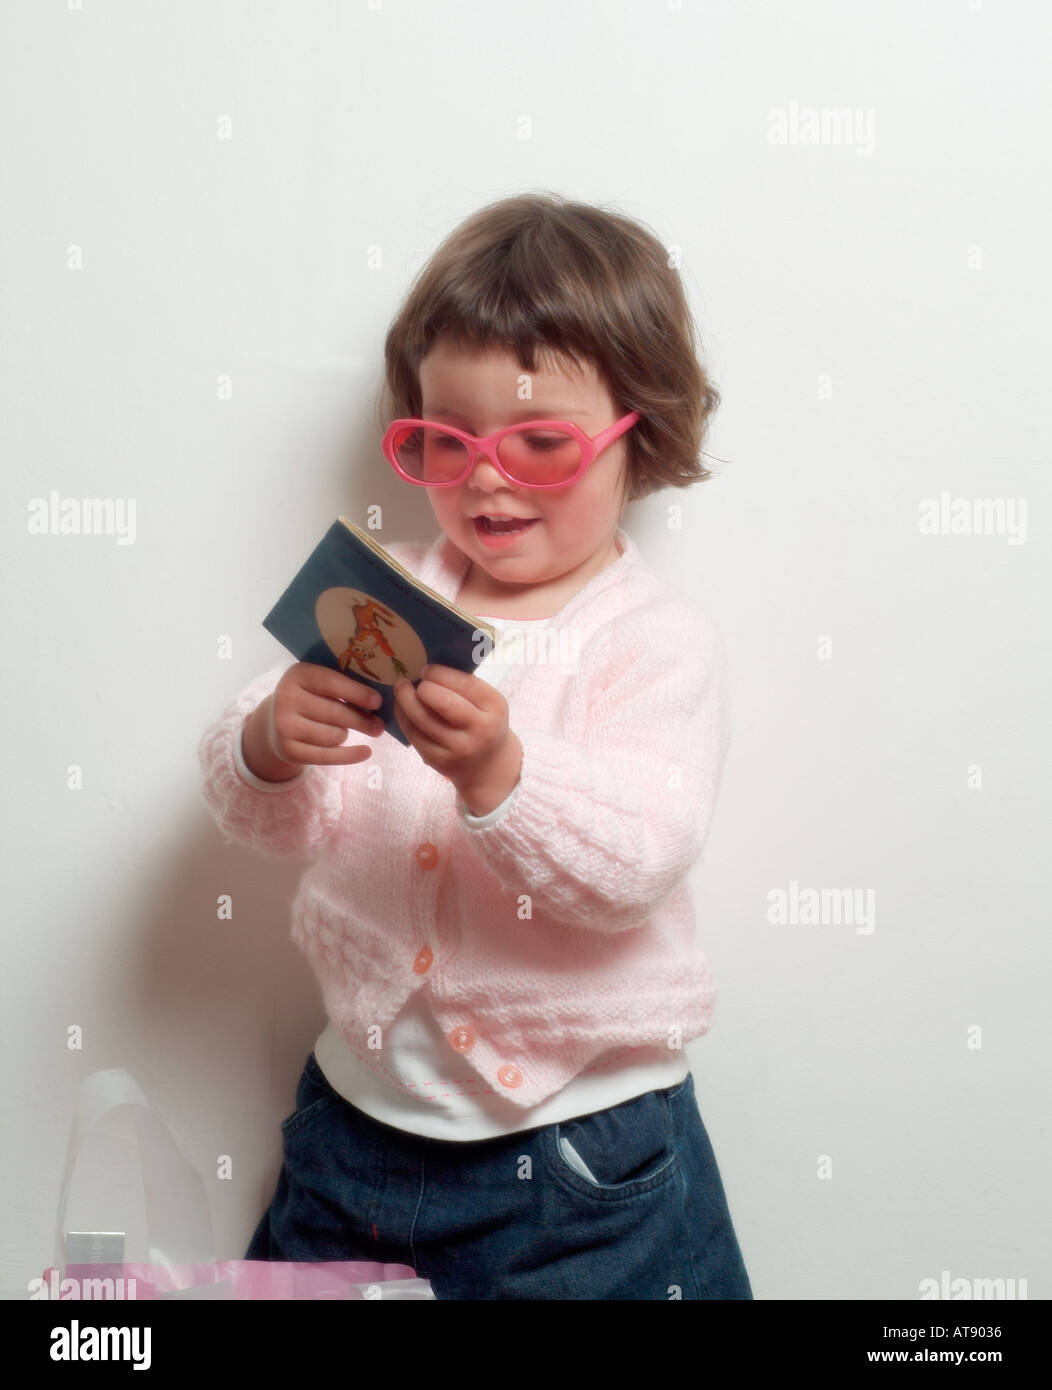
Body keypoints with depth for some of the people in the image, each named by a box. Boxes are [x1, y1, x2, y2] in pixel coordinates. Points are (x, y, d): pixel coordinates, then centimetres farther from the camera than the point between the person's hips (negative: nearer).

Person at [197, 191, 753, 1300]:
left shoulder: (659, 638, -10)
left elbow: (635, 863, -22)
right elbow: (257, 813, -2)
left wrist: (498, 770, -39)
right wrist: (272, 744, -24)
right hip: (358, 1111, 5)